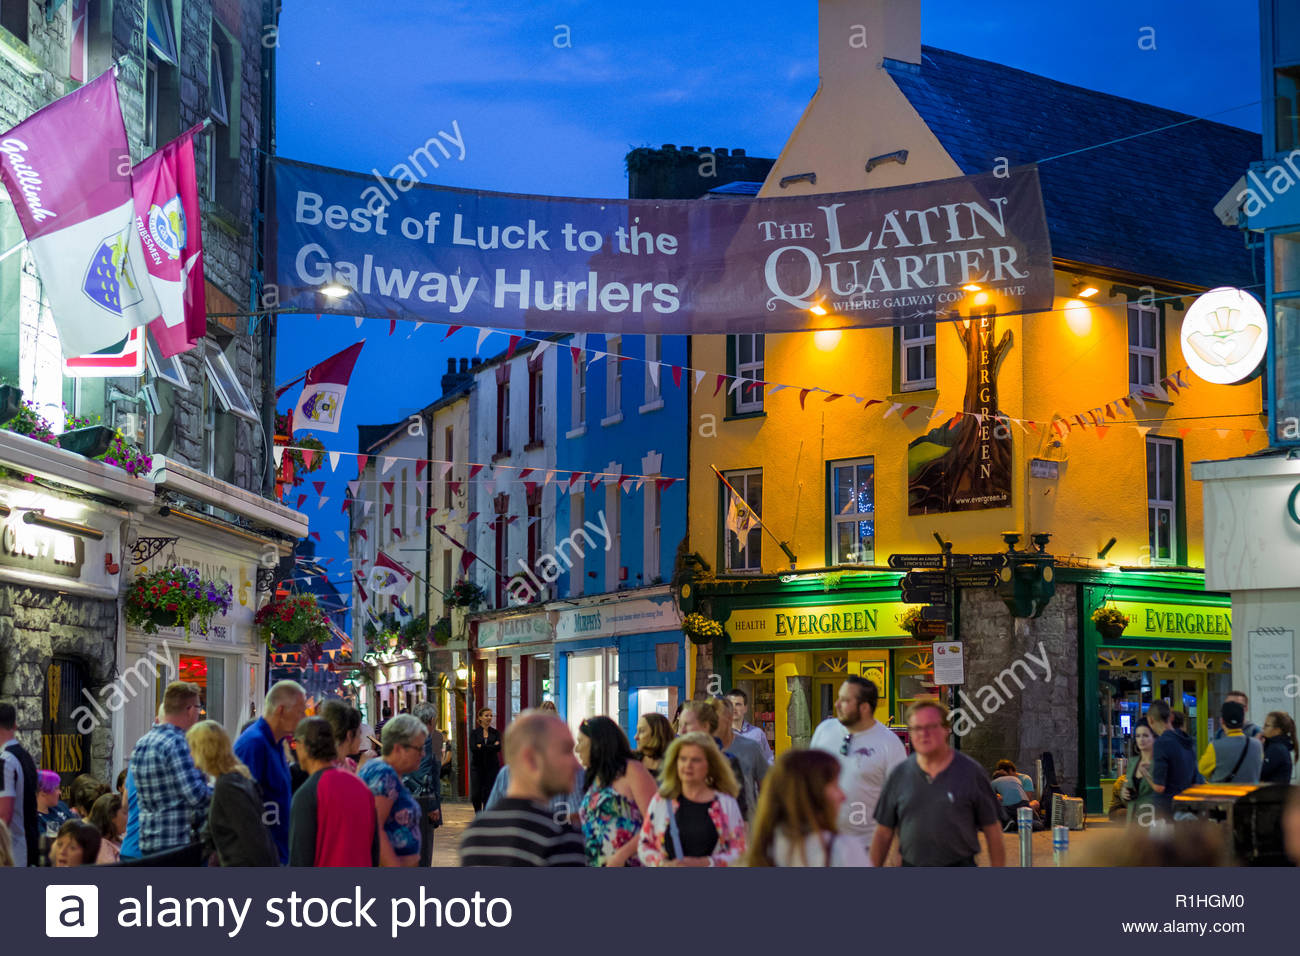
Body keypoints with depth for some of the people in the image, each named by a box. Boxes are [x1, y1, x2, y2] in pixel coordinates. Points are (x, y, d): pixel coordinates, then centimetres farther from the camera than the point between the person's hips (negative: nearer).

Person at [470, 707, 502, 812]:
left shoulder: (495, 732, 7)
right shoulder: (475, 733, 3)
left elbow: (498, 748, -8)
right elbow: (473, 748, -12)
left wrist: (482, 747, -12)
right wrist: (492, 747, -13)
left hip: (491, 767, 1)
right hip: (477, 767, -1)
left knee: (488, 794, -2)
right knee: (476, 795, -4)